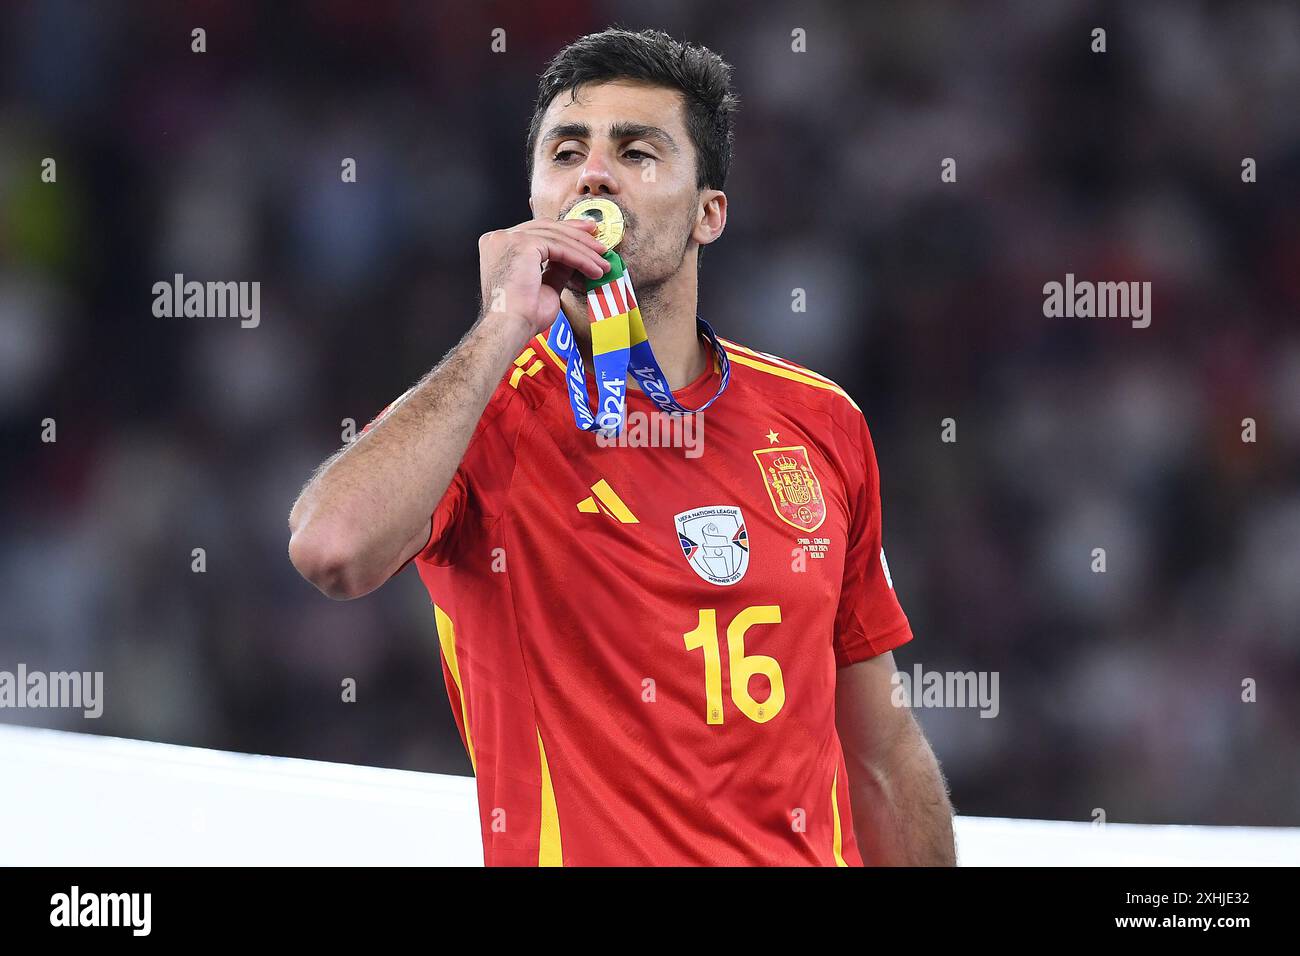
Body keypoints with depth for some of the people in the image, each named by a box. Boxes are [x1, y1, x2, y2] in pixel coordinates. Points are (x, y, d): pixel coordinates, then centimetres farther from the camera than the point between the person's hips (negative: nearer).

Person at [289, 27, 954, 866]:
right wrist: (502, 329, -20)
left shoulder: (820, 422, 6)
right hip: (580, 851, -3)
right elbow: (331, 549, -28)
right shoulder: (476, 421, -5)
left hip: (812, 849, 4)